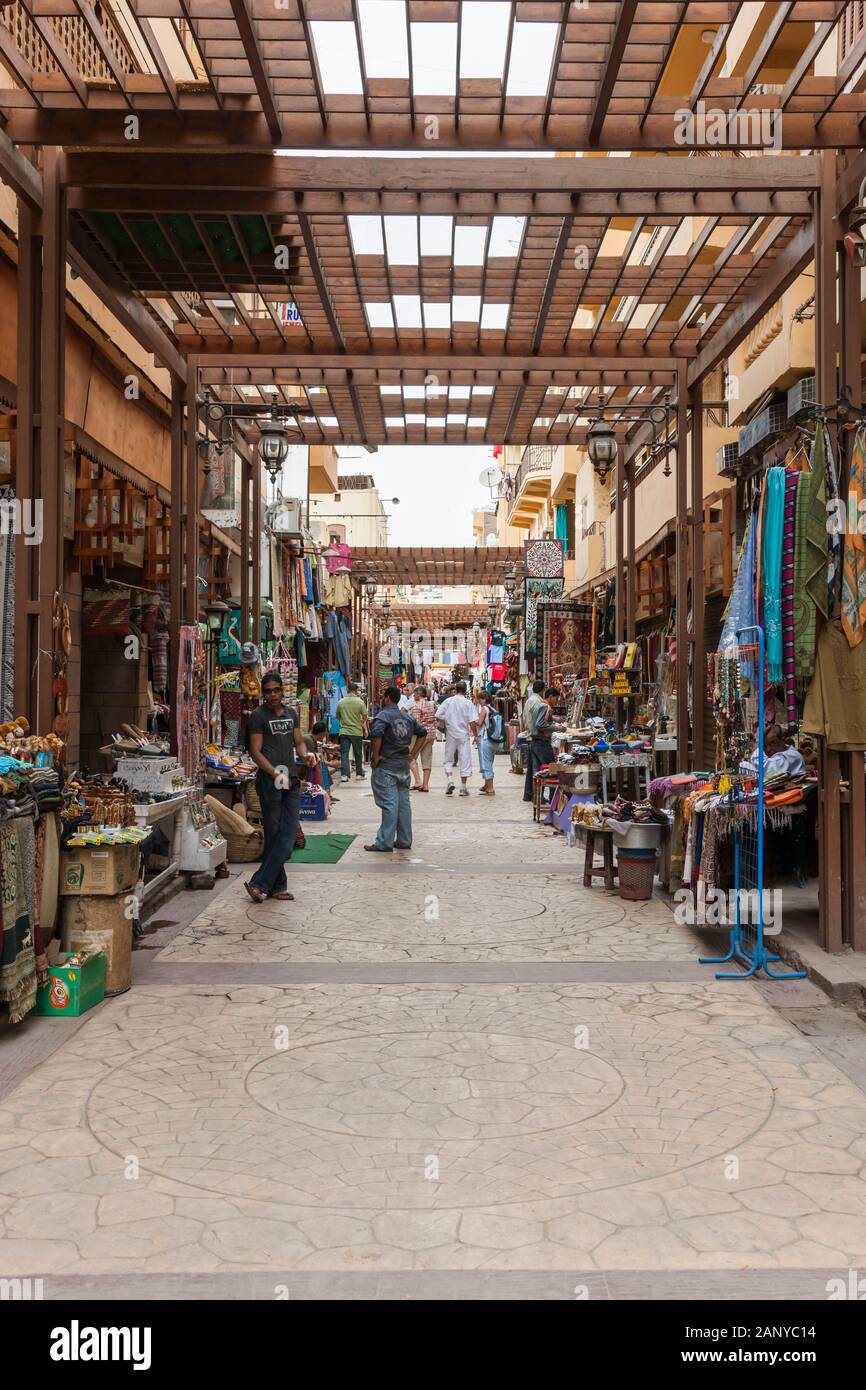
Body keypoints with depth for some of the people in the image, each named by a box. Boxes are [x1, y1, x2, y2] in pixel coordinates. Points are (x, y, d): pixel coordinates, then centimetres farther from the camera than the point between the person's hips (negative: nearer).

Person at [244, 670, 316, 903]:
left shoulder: (291, 713, 16)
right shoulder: (258, 716, -3)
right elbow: (255, 751, -9)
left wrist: (305, 754, -4)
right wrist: (275, 773, -21)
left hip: (291, 779, 6)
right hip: (269, 780, -6)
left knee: (290, 832, -2)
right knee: (274, 833, -1)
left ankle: (260, 883, 0)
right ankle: (277, 885, 8)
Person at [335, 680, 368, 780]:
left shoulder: (341, 702, -1)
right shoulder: (360, 702, -8)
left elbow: (337, 717, 10)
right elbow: (365, 717, -5)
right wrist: (365, 727, 13)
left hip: (344, 731, 1)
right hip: (357, 732, -1)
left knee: (344, 753, 3)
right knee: (358, 754, 11)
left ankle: (344, 774, -6)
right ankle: (359, 774, 18)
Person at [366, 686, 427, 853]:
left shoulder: (383, 715, -11)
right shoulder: (408, 717, 12)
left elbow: (377, 734, -28)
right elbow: (422, 733, 19)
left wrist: (375, 756, -18)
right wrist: (412, 753, 16)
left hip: (385, 767, -7)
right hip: (404, 766, 7)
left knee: (389, 804, -7)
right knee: (404, 803, 10)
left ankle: (384, 843, -4)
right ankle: (404, 841, 16)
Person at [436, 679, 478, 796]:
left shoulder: (448, 701, -3)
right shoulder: (468, 703, -7)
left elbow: (438, 717, -6)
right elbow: (473, 722, -11)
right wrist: (475, 733, 3)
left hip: (450, 735, 1)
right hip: (464, 735, -1)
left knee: (448, 759, 14)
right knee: (465, 760, 6)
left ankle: (450, 780, -5)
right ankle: (463, 787, 8)